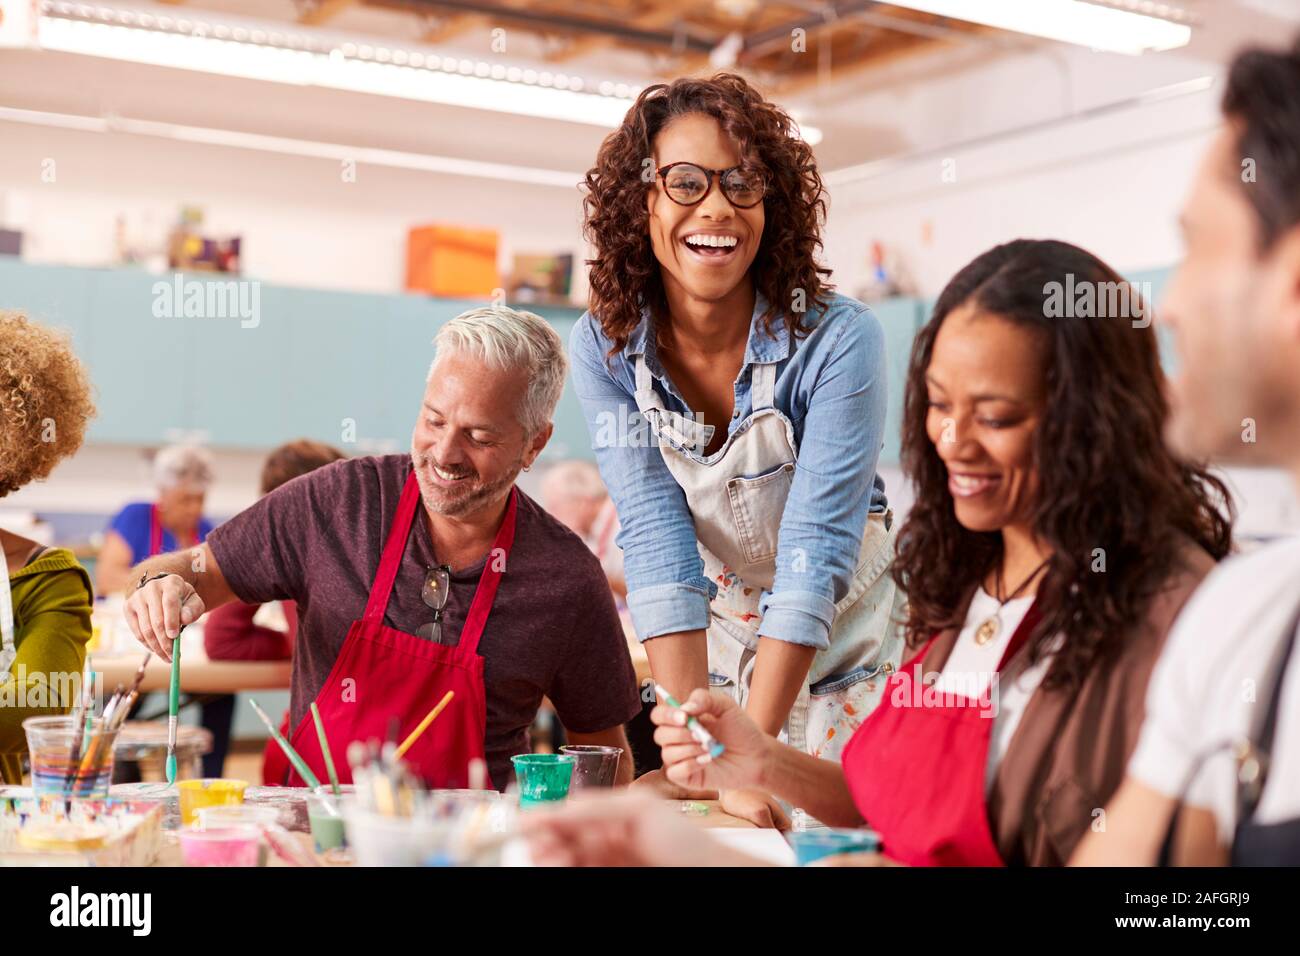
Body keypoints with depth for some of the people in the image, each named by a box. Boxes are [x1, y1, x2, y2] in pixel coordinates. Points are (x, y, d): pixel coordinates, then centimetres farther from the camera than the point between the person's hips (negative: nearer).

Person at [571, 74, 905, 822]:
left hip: (848, 655, -2)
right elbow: (658, 545, -20)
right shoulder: (604, 350, -14)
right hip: (717, 652, 2)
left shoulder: (840, 340, -23)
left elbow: (814, 551, -27)